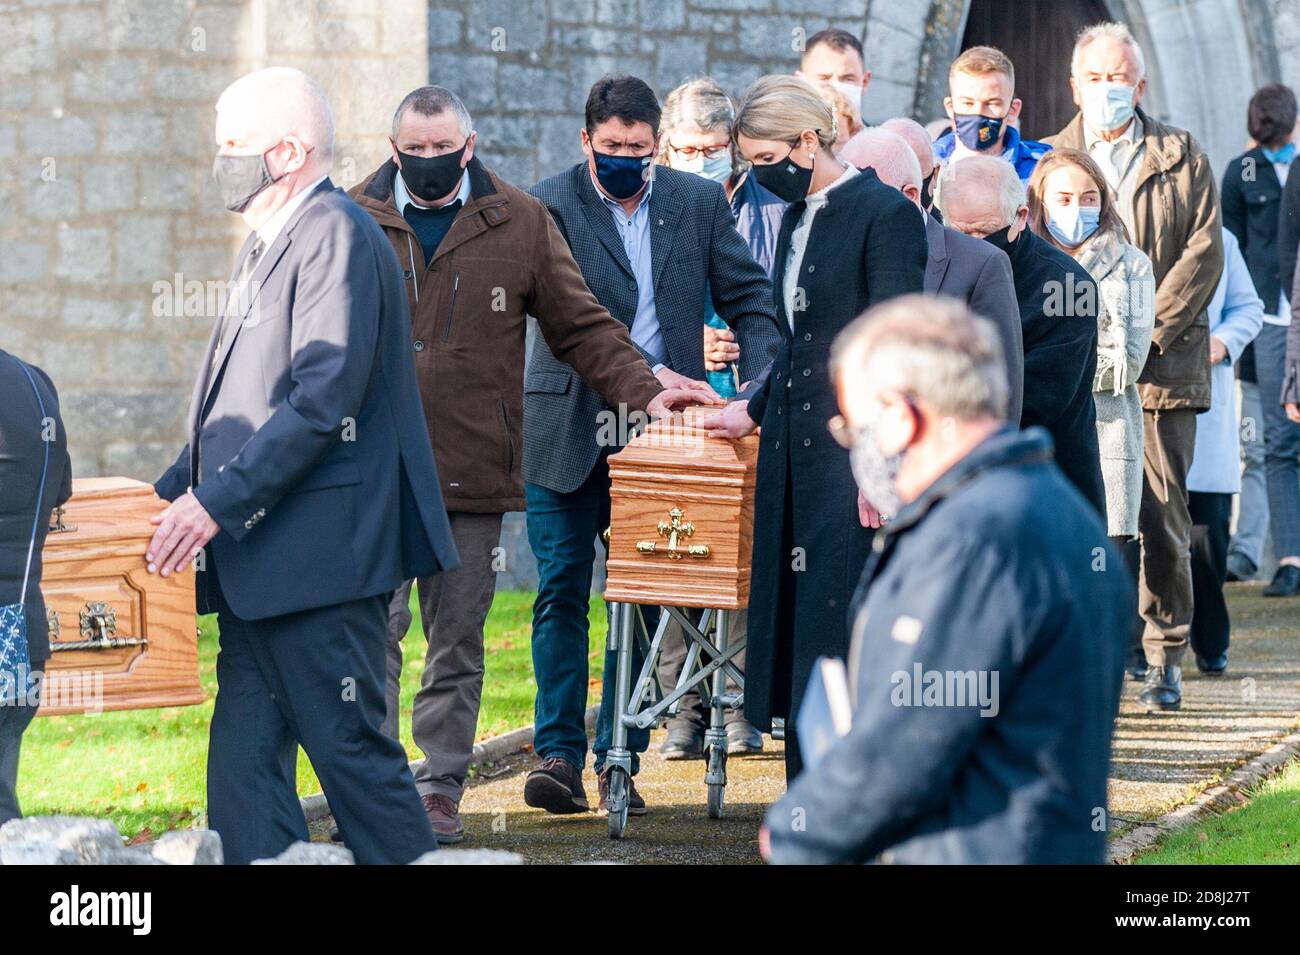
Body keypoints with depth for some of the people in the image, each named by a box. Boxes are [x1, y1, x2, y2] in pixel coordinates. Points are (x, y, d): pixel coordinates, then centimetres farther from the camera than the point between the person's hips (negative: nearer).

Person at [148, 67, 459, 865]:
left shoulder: (335, 234, -12)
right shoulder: (270, 245, 19)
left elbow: (324, 397, -21)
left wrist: (217, 502, -21)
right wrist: (175, 492, 13)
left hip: (320, 552, -10)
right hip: (261, 560, 10)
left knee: (350, 748, -5)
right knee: (244, 764, 6)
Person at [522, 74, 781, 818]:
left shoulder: (700, 203, 5)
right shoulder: (551, 206, -4)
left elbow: (750, 297, 8)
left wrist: (762, 387, -7)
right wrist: (650, 376, -24)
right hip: (568, 429, -2)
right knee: (563, 589, -2)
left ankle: (619, 756, 10)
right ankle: (559, 754, 0)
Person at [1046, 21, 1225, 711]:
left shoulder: (1183, 158, 11)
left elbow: (1204, 252, 2)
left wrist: (1144, 333, -9)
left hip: (1164, 365, 0)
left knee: (1163, 519, -2)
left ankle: (1164, 660, 6)